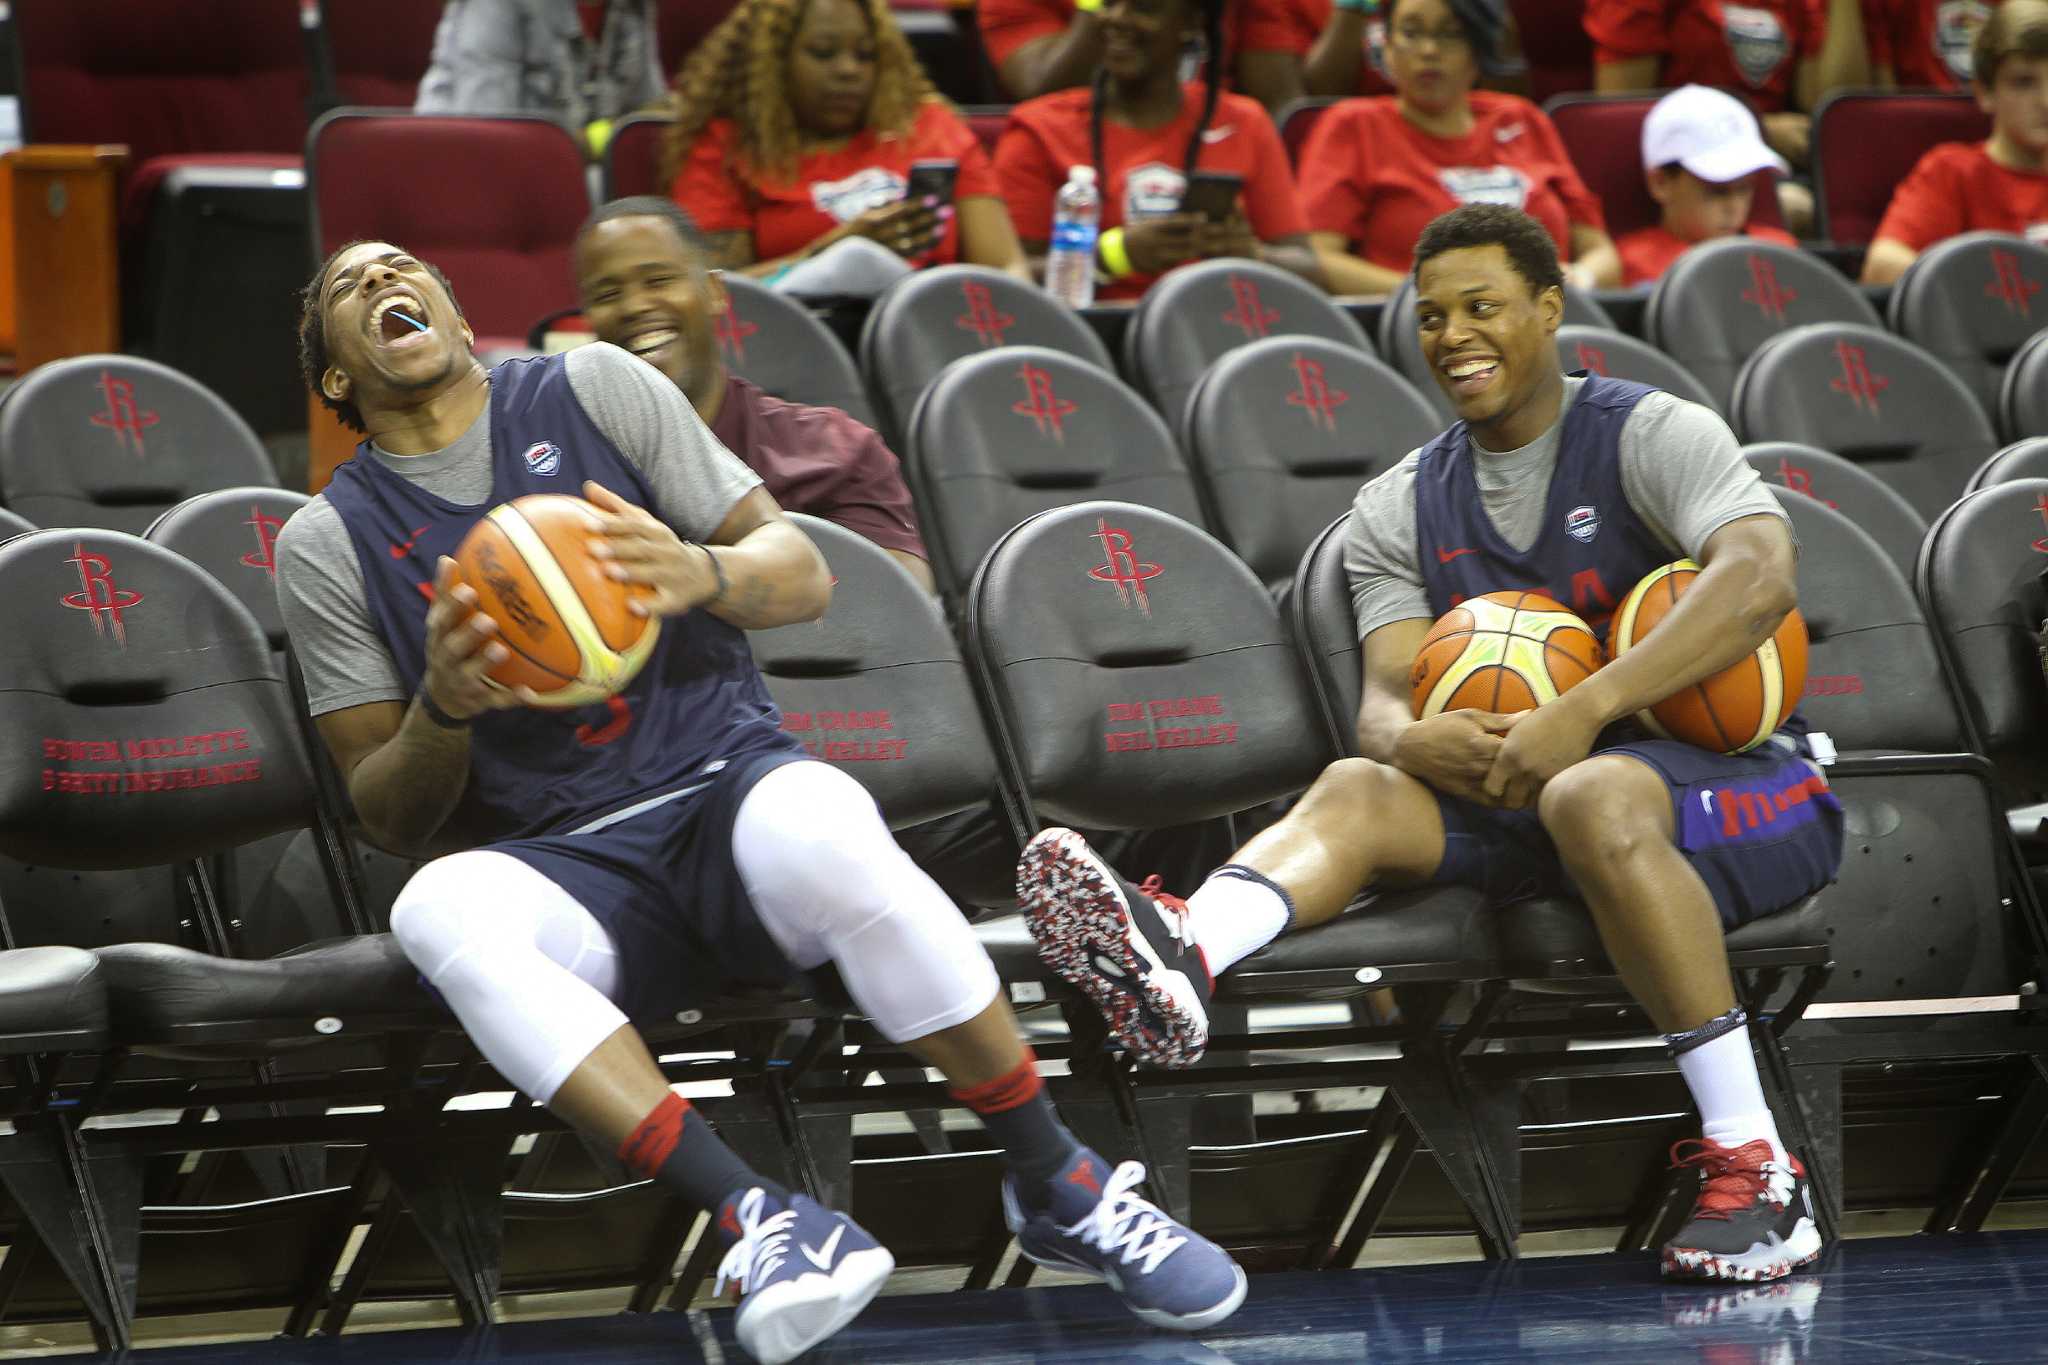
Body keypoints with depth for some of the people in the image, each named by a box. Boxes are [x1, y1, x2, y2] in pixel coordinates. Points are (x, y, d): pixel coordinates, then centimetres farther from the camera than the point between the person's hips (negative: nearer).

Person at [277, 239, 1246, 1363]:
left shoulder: (589, 390, 10)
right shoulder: (328, 544, 10)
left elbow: (800, 573, 7)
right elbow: (388, 816, 8)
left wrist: (698, 573, -17)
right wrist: (442, 707, -15)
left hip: (725, 785, 0)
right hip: (566, 869, 0)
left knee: (818, 833, -37)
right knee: (439, 910, -35)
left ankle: (1058, 1190, -22)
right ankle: (756, 1217, -42)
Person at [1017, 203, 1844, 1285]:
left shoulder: (1651, 435, -4)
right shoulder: (1398, 511, 14)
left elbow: (1759, 576, -22)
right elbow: (1385, 695, 3)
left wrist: (1585, 712, -32)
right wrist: (1413, 739, -24)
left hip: (1744, 785, -5)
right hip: (1530, 798, 5)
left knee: (1594, 798, -38)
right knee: (1356, 789, -21)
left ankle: (1754, 1168, -35)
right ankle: (1180, 960, -56)